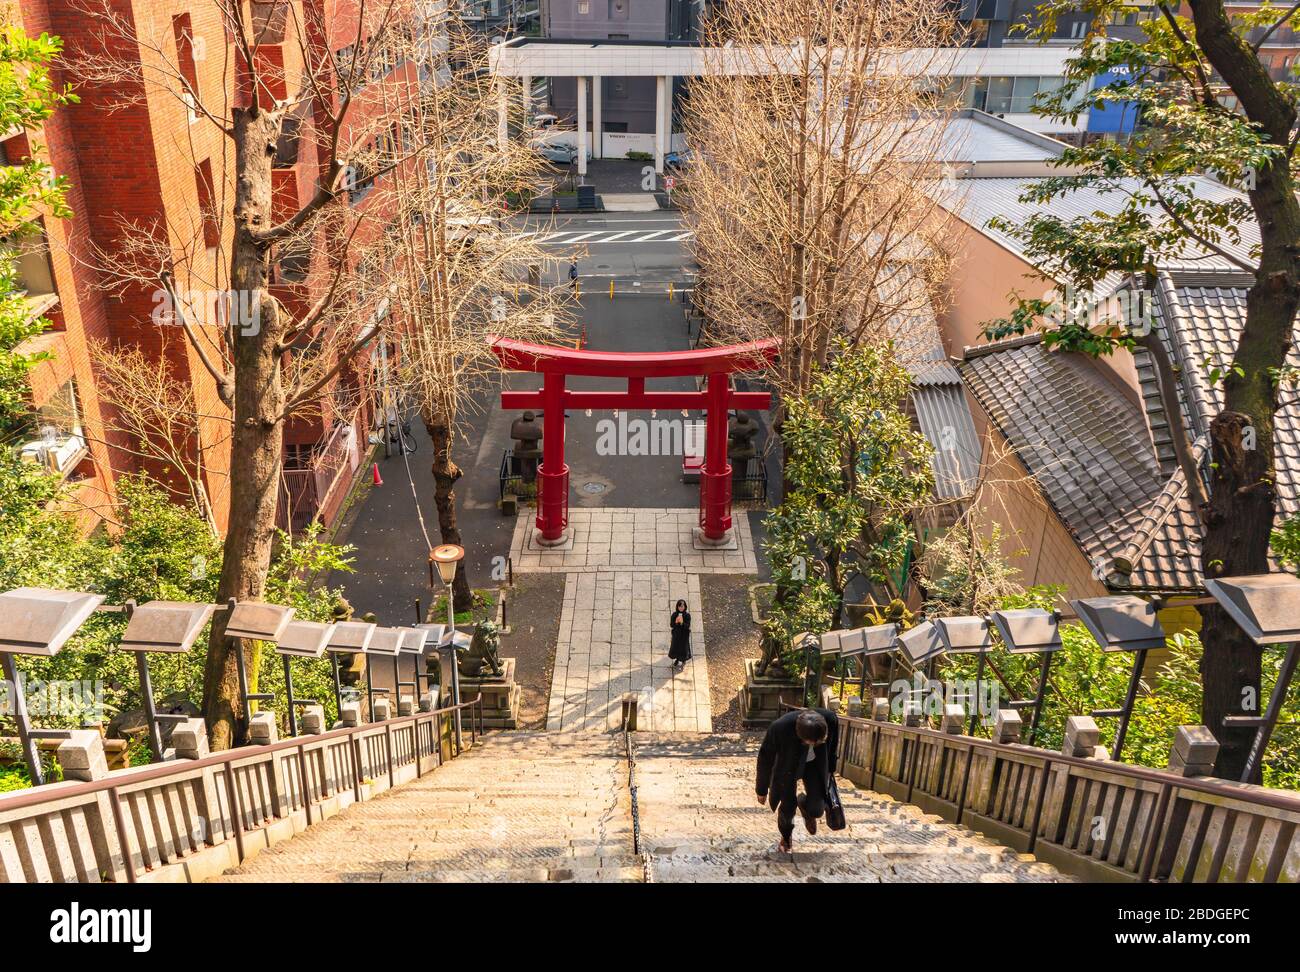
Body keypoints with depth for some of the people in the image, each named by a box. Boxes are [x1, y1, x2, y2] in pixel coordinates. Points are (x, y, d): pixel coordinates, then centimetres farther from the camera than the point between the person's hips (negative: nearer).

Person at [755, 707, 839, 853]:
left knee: (816, 810, -7)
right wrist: (762, 790, -6)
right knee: (788, 807, 5)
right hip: (787, 765, -2)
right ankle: (786, 836, 39)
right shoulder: (779, 728, -40)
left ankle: (803, 804, 30)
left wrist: (830, 769, 10)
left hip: (816, 764, 2)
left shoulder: (831, 719, -33)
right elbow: (765, 758, -19)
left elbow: (833, 744, -6)